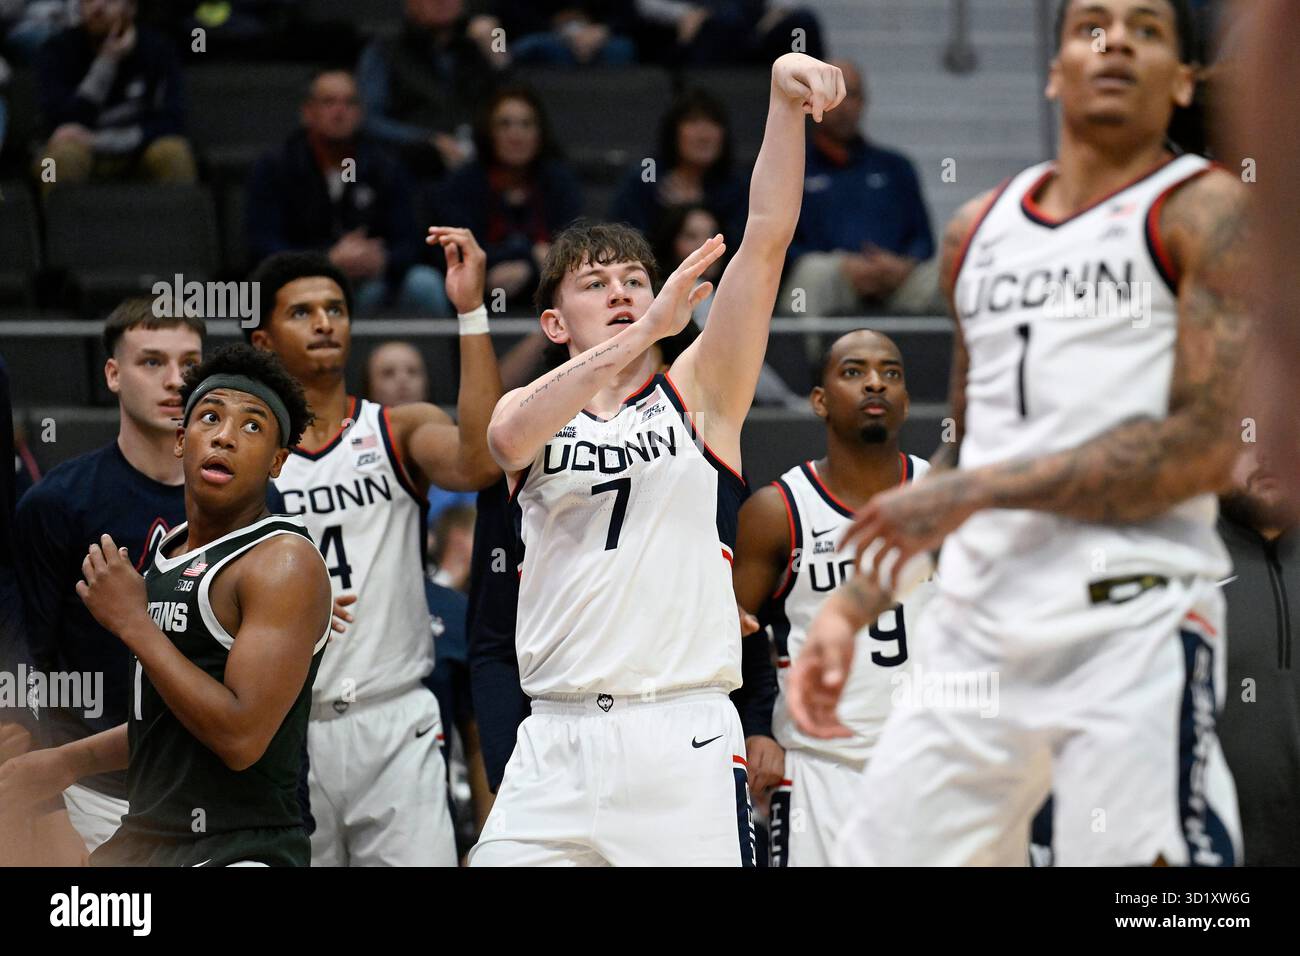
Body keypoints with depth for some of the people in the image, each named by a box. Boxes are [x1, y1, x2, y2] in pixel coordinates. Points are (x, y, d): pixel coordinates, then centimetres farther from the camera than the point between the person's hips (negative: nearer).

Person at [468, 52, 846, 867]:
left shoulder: (699, 392, 10)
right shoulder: (530, 410, 13)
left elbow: (766, 240, -2)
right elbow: (509, 438, -14)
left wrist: (786, 102, -15)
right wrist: (640, 336, -24)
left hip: (683, 740, -1)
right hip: (557, 740, 2)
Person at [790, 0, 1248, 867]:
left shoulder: (1204, 211, -2)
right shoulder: (978, 232, 18)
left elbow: (1206, 447, -12)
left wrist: (978, 491, -11)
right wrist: (855, 604, 17)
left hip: (1134, 621, -6)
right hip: (976, 626, 6)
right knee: (881, 853, 5)